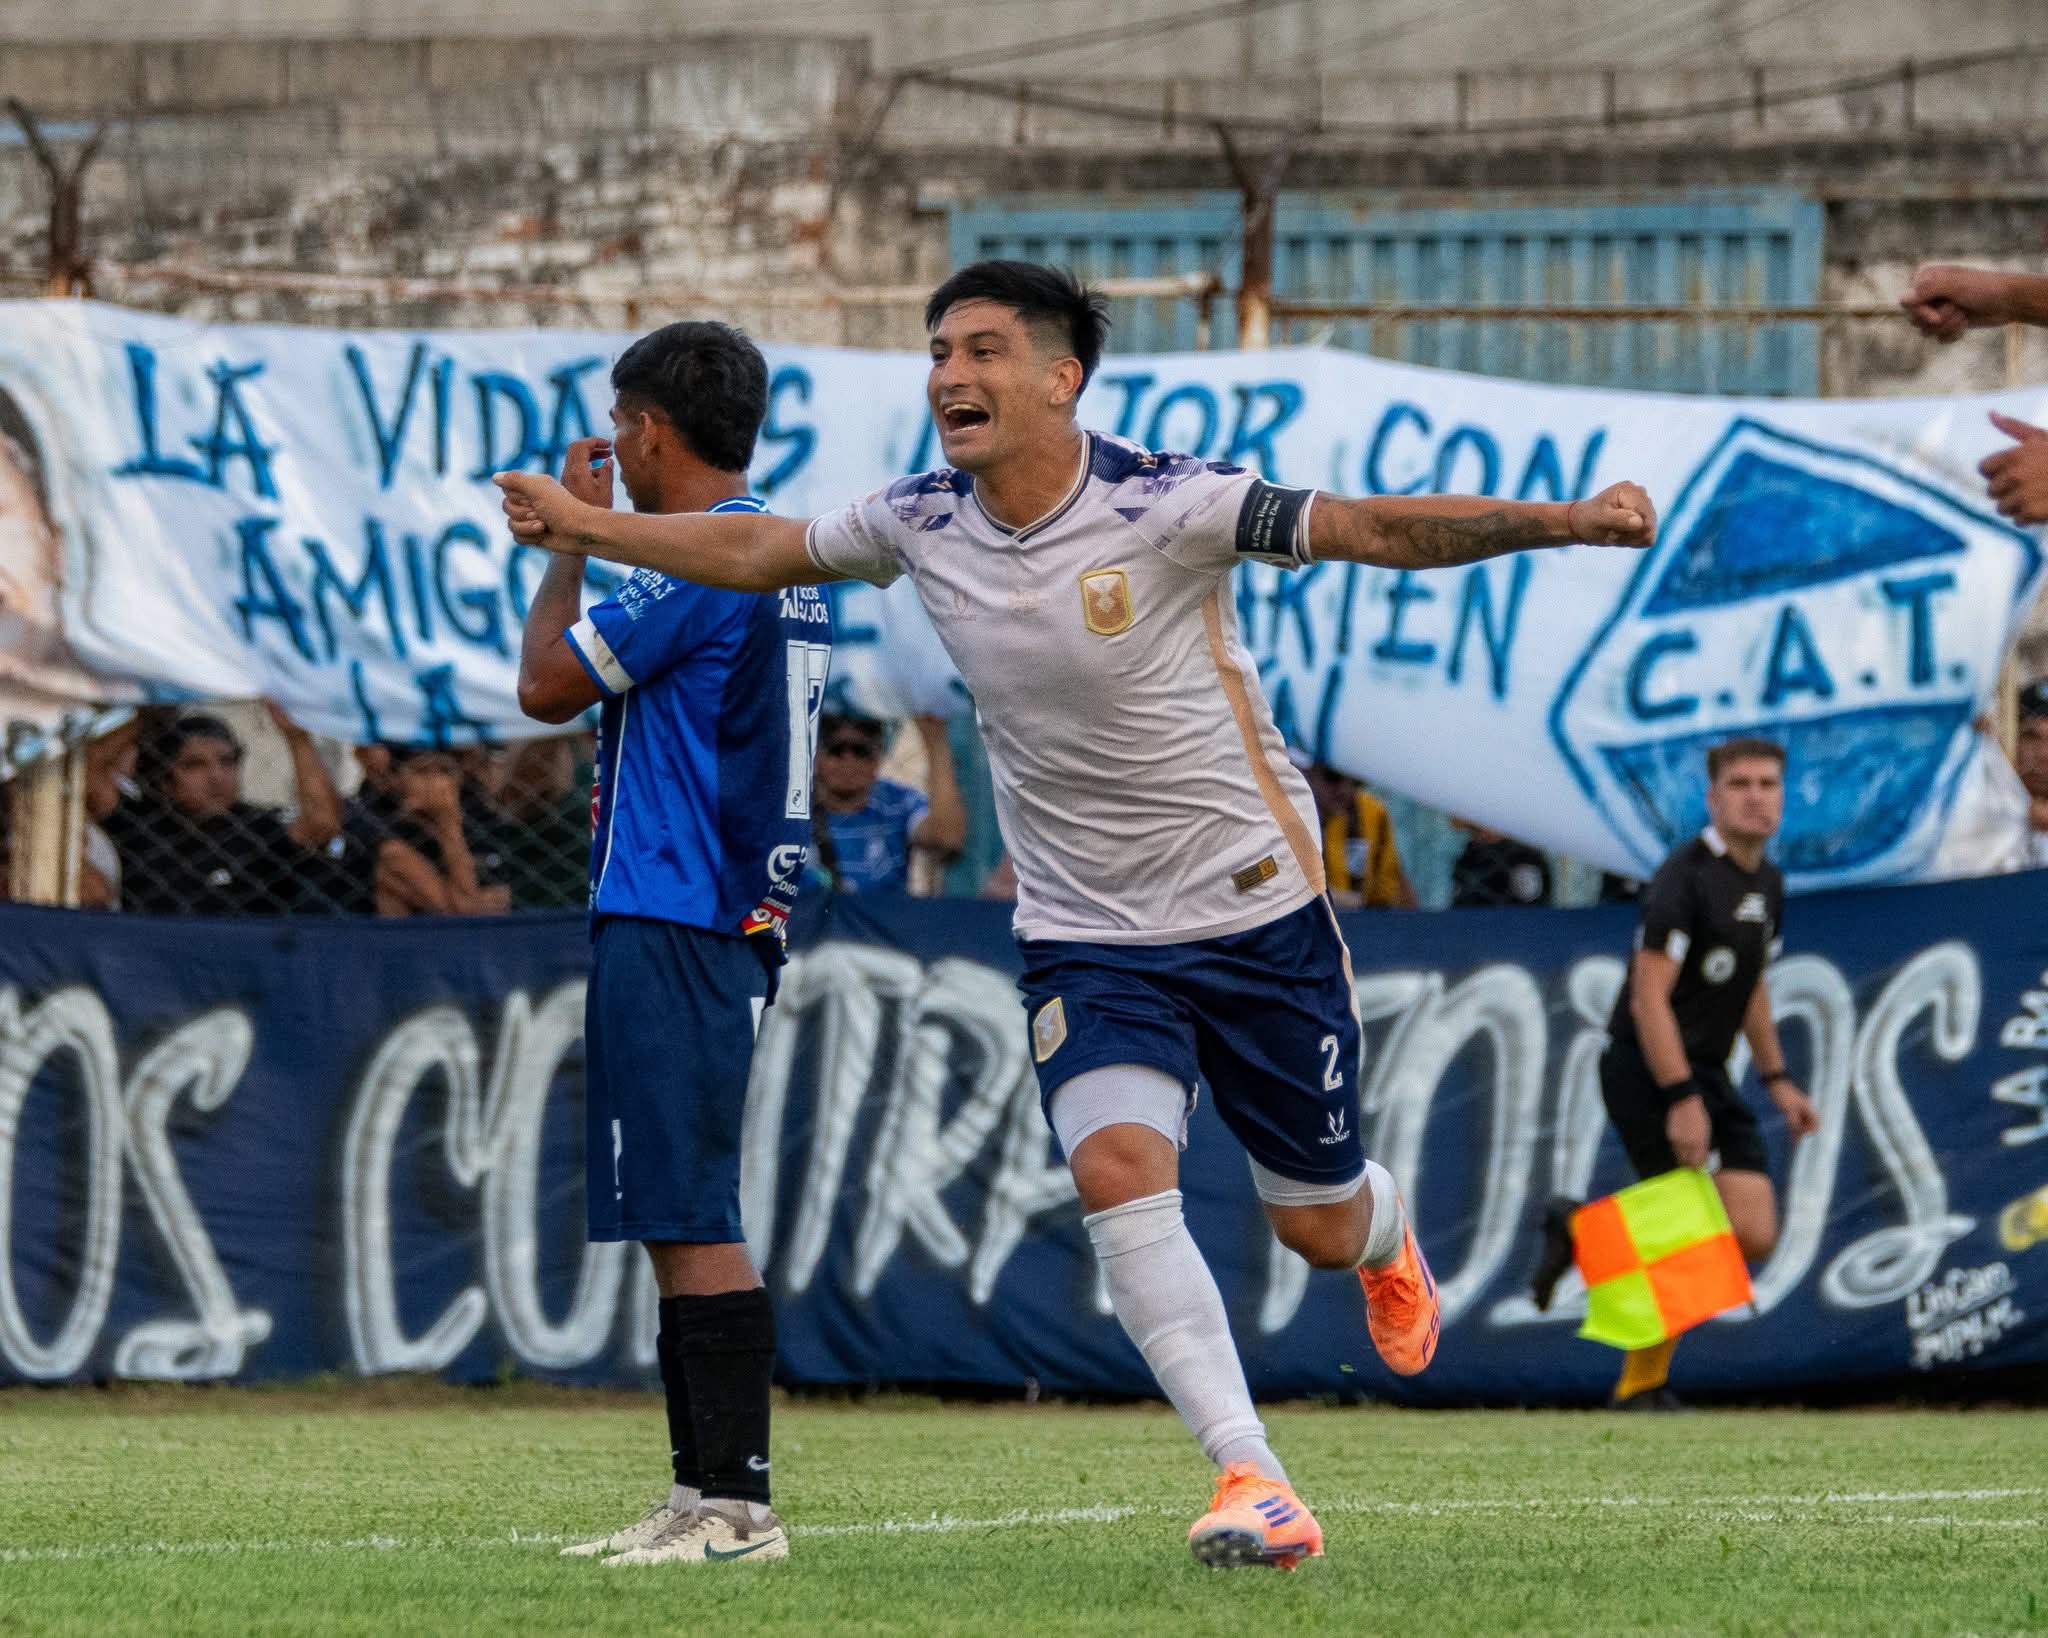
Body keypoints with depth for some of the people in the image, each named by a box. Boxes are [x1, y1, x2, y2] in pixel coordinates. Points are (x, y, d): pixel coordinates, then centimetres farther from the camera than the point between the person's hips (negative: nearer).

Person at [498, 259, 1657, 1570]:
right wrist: (586, 527, 18)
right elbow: (760, 552, 15)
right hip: (1085, 937, 3)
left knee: (1320, 1227, 8)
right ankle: (1254, 1483, -22)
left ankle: (1385, 1235, 48)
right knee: (1117, 1170, -23)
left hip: (1255, 911, -3)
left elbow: (1380, 529, -23)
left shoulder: (1160, 505, -19)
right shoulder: (923, 524, -3)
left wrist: (1564, 522, -34)